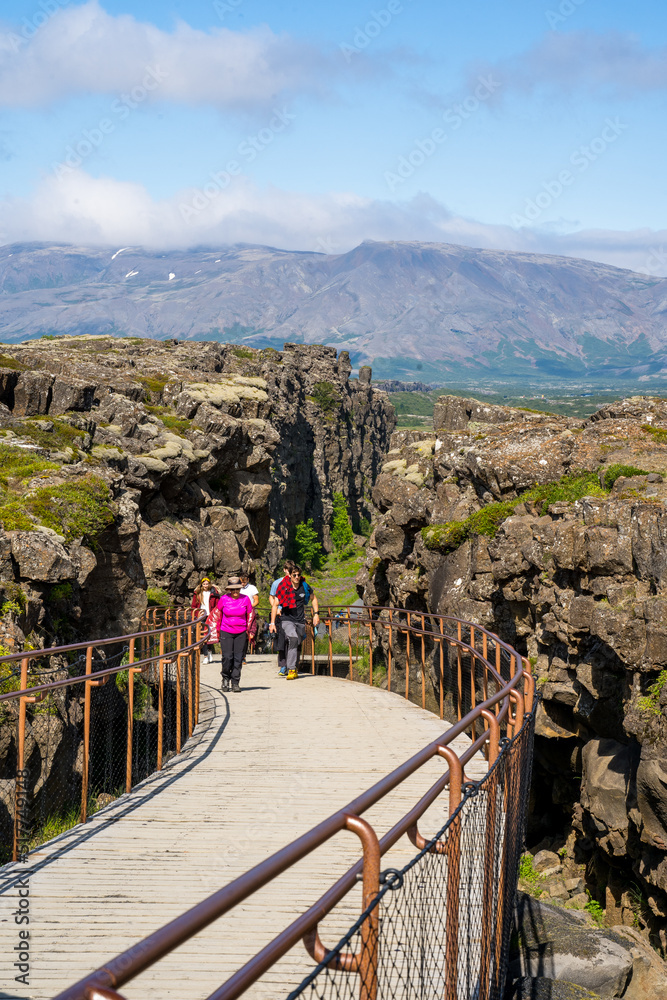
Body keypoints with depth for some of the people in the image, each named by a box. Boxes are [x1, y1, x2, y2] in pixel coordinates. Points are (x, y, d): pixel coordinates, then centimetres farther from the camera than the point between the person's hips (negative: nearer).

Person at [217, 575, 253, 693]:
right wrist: (217, 630, 16)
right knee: (227, 657, -8)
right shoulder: (224, 599, -3)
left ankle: (235, 683, 10)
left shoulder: (245, 599, -1)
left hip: (241, 632, 1)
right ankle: (225, 678, 16)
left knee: (238, 658, 1)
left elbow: (250, 616, 9)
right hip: (226, 632, -1)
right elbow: (218, 614, 11)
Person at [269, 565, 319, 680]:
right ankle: (291, 670, -28)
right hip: (287, 619, -4)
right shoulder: (283, 587, -8)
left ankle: (292, 668, 29)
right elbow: (275, 605, -2)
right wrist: (272, 623, -6)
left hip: (300, 620, 4)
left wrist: (316, 614, 11)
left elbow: (313, 599, 19)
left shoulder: (305, 587, 0)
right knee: (293, 639, -25)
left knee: (297, 644, 8)